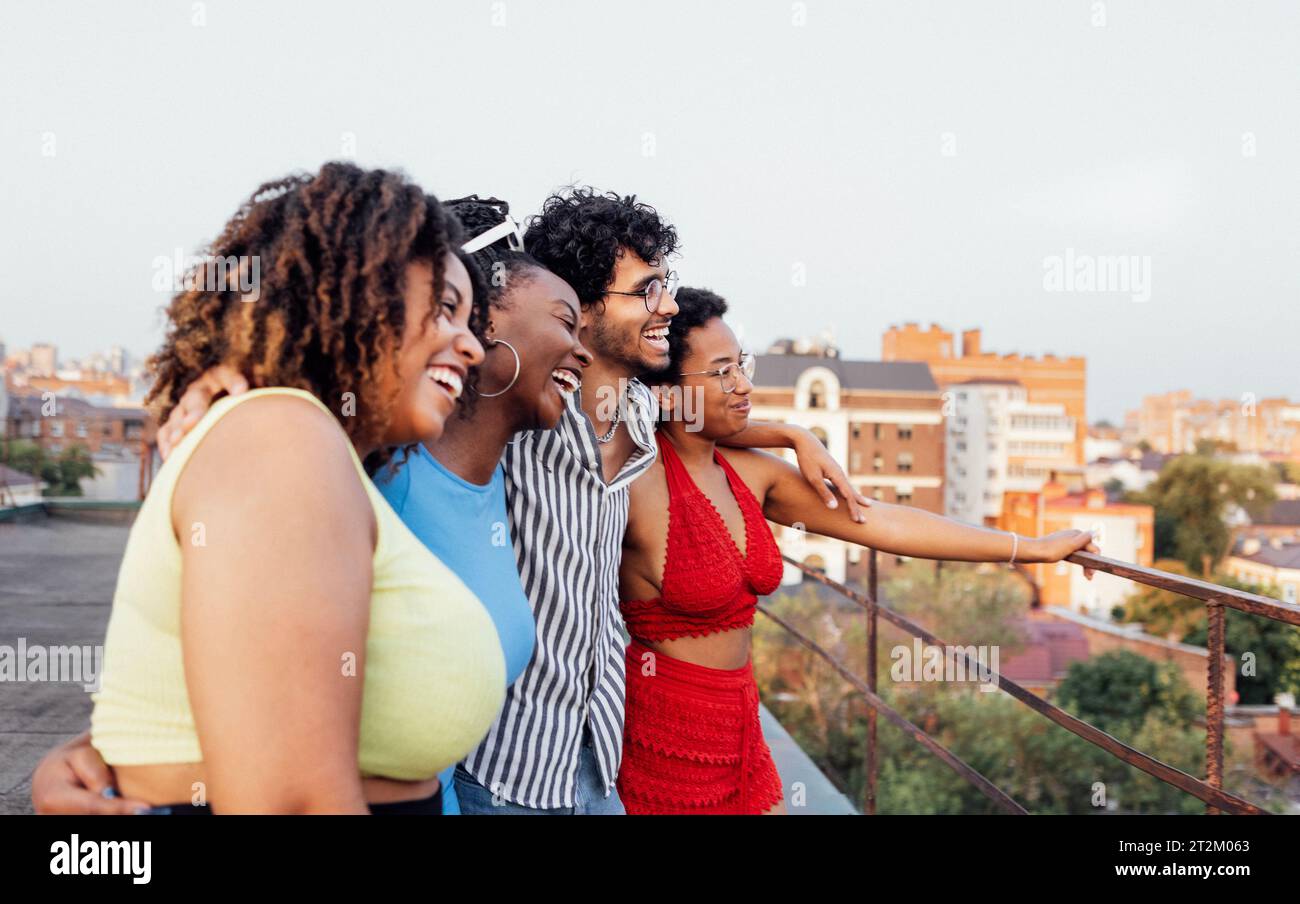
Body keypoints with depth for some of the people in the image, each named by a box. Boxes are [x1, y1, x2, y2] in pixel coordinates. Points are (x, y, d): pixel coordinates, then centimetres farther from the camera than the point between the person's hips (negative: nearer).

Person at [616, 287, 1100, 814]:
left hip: (736, 730, 7)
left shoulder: (750, 472, 3)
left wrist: (1032, 548, 6)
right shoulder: (636, 482, -19)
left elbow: (881, 522, 4)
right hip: (662, 736, -7)